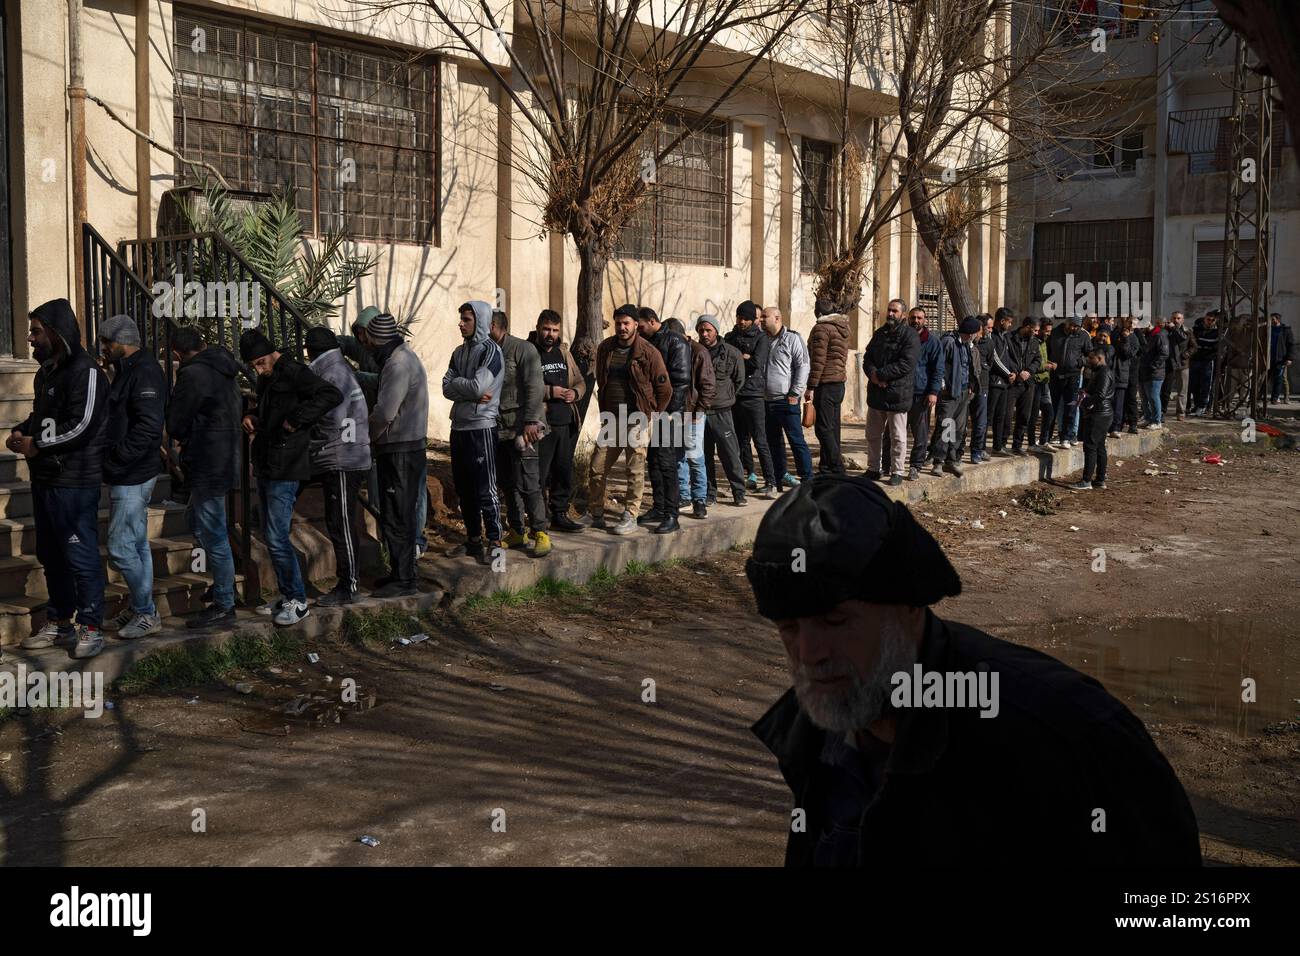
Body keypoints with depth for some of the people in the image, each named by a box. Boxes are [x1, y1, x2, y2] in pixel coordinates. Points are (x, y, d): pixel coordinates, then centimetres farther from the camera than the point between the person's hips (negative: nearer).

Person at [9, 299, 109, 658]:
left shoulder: (85, 372, -13)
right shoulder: (45, 373, 16)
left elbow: (81, 425, -20)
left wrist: (36, 445, -13)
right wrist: (20, 431, 5)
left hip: (75, 481, -10)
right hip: (45, 479, 10)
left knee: (81, 555, -5)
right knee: (51, 555, 16)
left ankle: (90, 628, 4)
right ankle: (59, 623, 27)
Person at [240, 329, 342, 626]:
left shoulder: (293, 373, -13)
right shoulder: (266, 379, 15)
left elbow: (332, 395, -26)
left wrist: (296, 419, -25)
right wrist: (252, 417, 9)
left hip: (285, 469, -10)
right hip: (266, 467, 10)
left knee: (277, 538, -9)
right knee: (272, 537, 13)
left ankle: (298, 601, 1)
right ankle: (286, 595, 23)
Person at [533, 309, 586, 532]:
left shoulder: (564, 352, 16)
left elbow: (580, 381, 20)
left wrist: (575, 393, -2)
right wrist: (550, 391, -20)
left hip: (567, 422, 7)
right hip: (541, 424, -7)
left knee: (564, 471, 13)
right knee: (538, 474, -4)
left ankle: (560, 514, 25)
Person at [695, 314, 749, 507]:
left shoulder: (731, 353, -3)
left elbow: (739, 380, 10)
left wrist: (724, 396, 11)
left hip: (721, 412, -2)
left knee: (730, 454, -2)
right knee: (703, 455, 7)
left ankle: (739, 493, 8)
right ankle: (709, 493, 17)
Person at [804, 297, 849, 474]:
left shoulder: (821, 329, -12)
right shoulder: (842, 328, 16)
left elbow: (818, 360, -17)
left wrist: (811, 387, -15)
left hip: (826, 384, -9)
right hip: (839, 382, 9)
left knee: (823, 428, -8)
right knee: (833, 427, 12)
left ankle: (837, 469, -11)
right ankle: (826, 466, 17)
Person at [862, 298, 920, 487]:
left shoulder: (910, 335, -8)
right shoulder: (879, 333, 15)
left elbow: (906, 365, -18)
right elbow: (867, 358, 11)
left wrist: (879, 374, -16)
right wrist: (873, 374, -10)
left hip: (897, 393, -7)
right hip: (876, 392, 7)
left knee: (897, 436, 1)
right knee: (873, 434, 14)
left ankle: (897, 472, 10)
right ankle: (873, 469, 24)